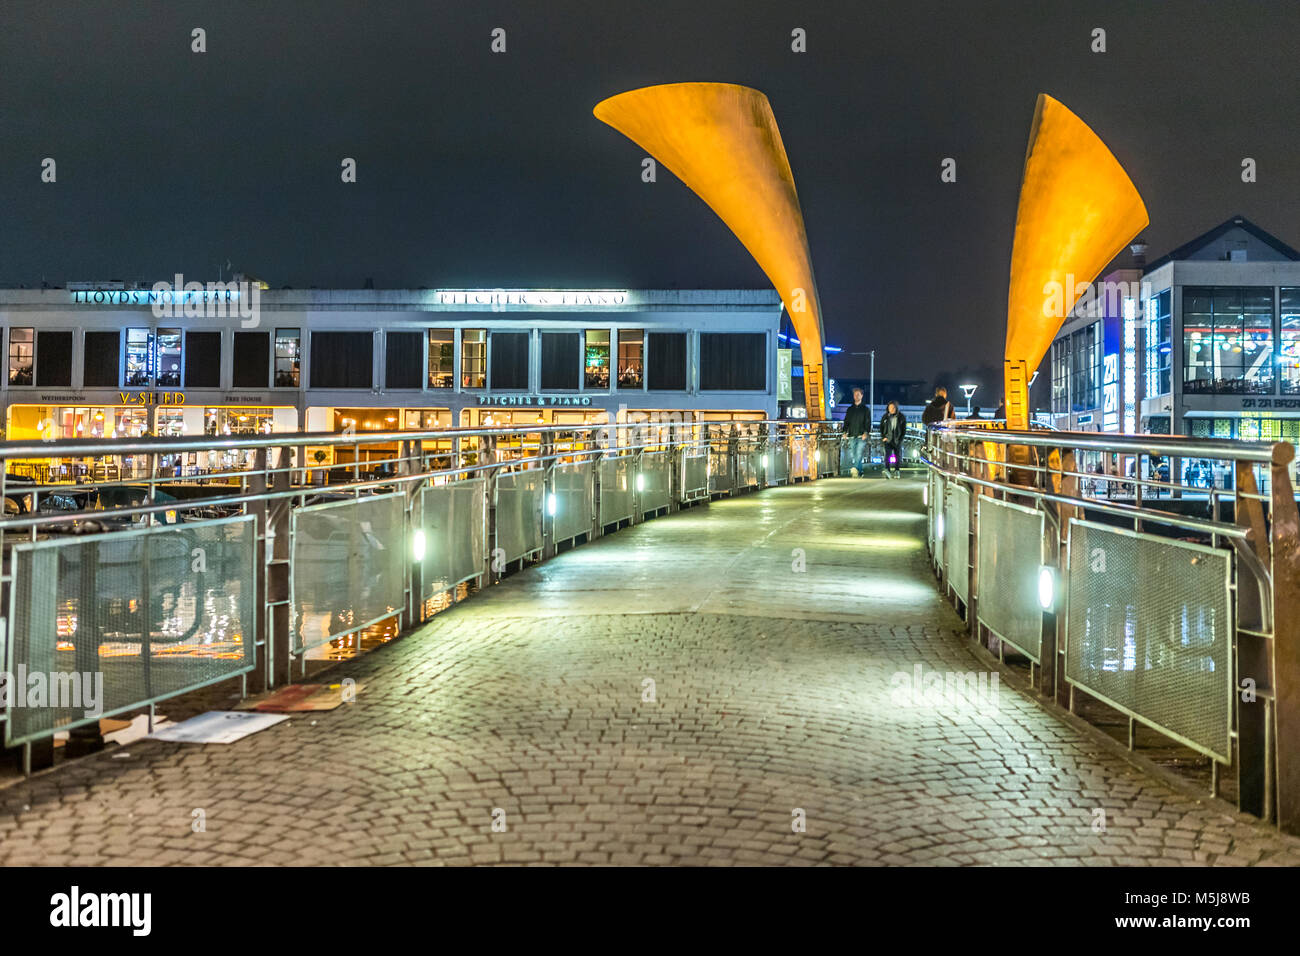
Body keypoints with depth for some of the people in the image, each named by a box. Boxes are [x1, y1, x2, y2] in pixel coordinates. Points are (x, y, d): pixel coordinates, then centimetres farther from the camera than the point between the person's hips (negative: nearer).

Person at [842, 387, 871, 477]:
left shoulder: (865, 409, 10)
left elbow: (868, 422, 3)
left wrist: (866, 432, -14)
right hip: (852, 436, 3)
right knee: (851, 454, -4)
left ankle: (854, 469, -23)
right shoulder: (850, 409, 18)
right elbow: (846, 421, 16)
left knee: (859, 453, -16)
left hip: (861, 436, -3)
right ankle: (854, 470, 1)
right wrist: (845, 432, -1)